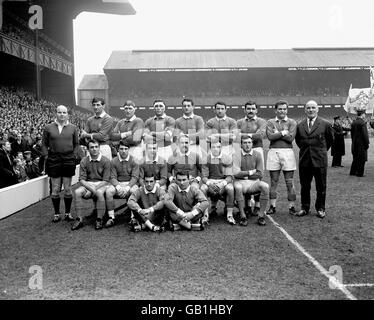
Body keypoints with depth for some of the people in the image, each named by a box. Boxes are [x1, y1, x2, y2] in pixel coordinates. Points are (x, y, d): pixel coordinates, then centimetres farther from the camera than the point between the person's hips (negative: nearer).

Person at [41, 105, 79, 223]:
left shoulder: (73, 128, 5)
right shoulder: (48, 128, 3)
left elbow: (76, 144, 10)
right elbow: (44, 144, 6)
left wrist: (74, 155, 0)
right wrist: (46, 156, -2)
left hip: (68, 160, 1)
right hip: (53, 160, 0)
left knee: (68, 189, 6)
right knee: (55, 189, 5)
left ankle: (68, 213, 18)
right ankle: (56, 214, 16)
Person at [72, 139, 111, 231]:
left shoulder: (105, 161, -6)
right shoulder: (84, 161, 3)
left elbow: (106, 181, -9)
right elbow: (82, 179, -1)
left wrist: (94, 189, -19)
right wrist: (91, 188, -19)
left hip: (101, 184, -3)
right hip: (88, 184, 3)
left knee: (99, 192, -36)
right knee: (77, 192, -25)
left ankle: (99, 220, -24)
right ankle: (79, 219, -19)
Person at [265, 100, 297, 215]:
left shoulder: (292, 122, 8)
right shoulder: (270, 122, 11)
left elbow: (291, 138, -7)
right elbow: (270, 136, -5)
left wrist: (277, 133, -4)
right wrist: (283, 132, -5)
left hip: (287, 152, -1)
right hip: (273, 152, 1)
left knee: (289, 182, 2)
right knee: (273, 181, 5)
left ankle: (291, 206, 10)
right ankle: (272, 206, 12)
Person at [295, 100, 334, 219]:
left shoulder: (325, 124, -2)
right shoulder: (300, 125, 7)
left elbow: (330, 139, 11)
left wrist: (322, 150, 14)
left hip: (320, 160, -2)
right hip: (304, 160, 3)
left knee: (321, 187, 6)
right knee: (304, 186, 9)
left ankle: (320, 209, 19)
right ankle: (305, 208, 21)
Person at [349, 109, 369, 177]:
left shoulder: (353, 122, 8)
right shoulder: (362, 123, -16)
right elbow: (365, 134, -17)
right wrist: (367, 143, -10)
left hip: (354, 144, 7)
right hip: (361, 144, -7)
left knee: (355, 158, 16)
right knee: (361, 159, 2)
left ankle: (352, 172, 20)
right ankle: (360, 173, 5)